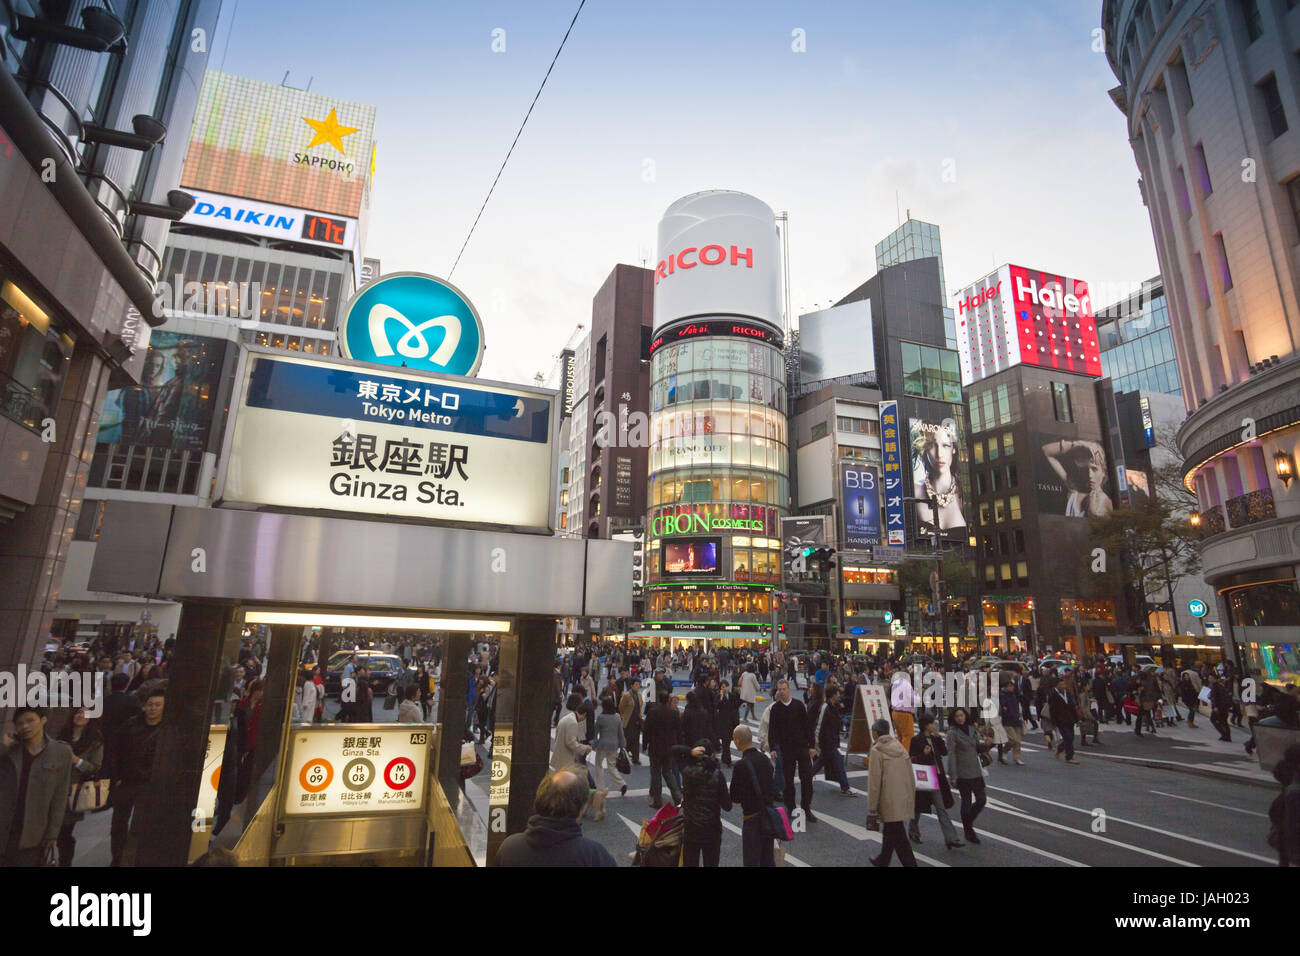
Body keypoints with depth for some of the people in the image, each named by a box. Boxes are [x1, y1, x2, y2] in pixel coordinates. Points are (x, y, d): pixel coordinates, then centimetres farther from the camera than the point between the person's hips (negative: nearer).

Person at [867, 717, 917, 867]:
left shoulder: (876, 751, -14)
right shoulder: (899, 747, 6)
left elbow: (874, 783, -14)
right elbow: (911, 777, 10)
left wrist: (871, 810, -9)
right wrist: (911, 798, 19)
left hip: (889, 802, -8)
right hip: (904, 801, 8)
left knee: (897, 836, 0)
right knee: (889, 831, 23)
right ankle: (882, 861, 38)